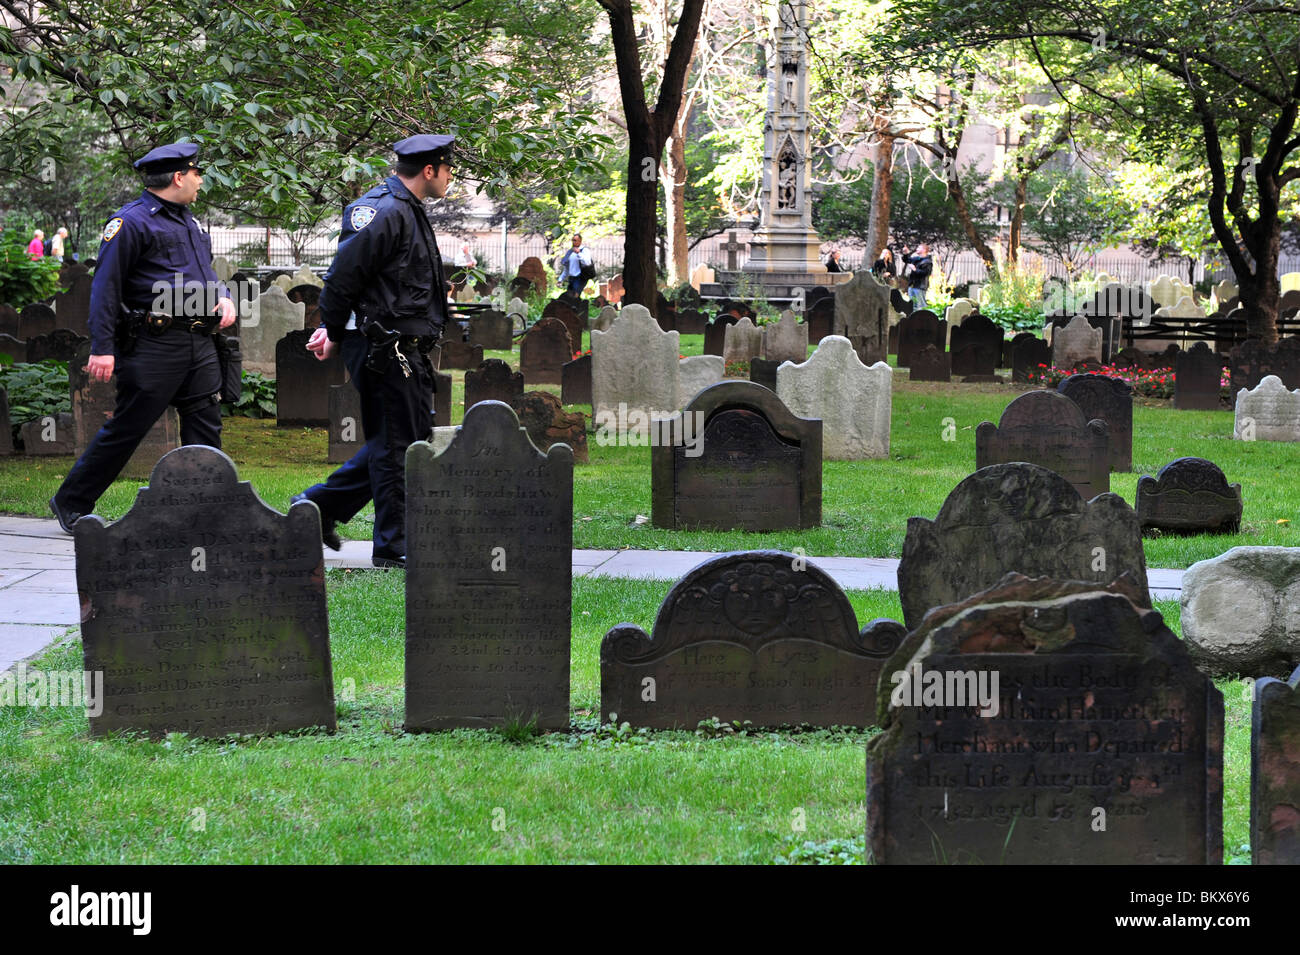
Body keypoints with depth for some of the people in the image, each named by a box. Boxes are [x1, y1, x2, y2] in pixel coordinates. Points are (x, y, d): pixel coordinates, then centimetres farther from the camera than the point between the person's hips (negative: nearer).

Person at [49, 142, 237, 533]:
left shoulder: (187, 221, 19)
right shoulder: (133, 222, -8)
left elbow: (206, 272, 31)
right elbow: (105, 285, -11)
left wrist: (223, 296, 7)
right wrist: (102, 347, -17)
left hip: (199, 346, 8)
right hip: (153, 345, -8)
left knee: (205, 428, 5)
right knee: (126, 428, -3)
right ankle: (71, 503, 9)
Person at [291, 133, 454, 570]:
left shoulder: (407, 212, 17)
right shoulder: (385, 212, -17)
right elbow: (343, 276, -19)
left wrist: (334, 329, 15)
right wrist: (335, 334, -8)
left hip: (404, 350, 10)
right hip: (386, 349, -10)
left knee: (393, 443, 15)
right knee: (399, 445, -4)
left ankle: (319, 505, 24)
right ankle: (392, 547, 3)